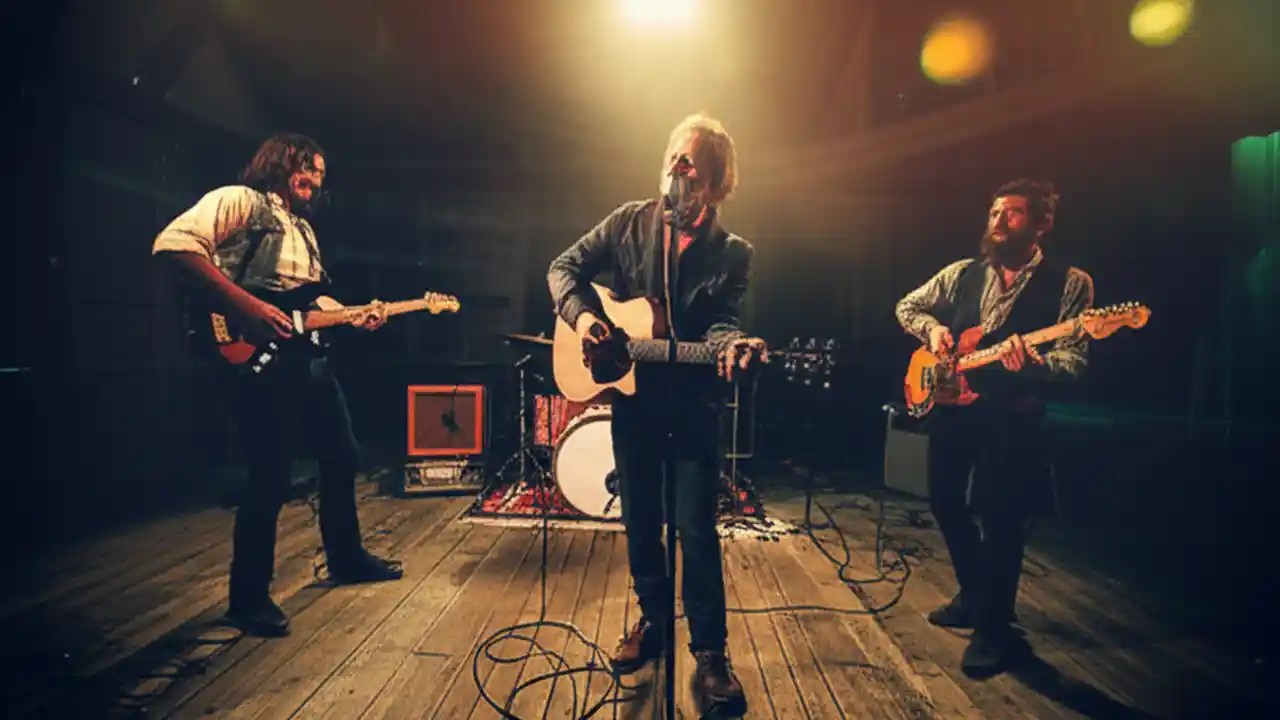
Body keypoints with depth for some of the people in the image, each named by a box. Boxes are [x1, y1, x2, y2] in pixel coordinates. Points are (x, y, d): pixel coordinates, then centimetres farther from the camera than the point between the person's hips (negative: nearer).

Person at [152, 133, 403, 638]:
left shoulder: (303, 229, 24)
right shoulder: (239, 200, -2)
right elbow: (173, 243, -18)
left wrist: (355, 317, 10)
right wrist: (245, 304, -24)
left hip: (309, 358, 9)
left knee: (342, 458, 14)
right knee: (272, 477, -7)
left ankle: (347, 558, 33)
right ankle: (249, 599, 13)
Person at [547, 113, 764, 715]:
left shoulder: (732, 253, -1)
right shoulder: (630, 221, 3)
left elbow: (721, 321, -11)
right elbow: (565, 267, 5)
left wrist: (730, 346, -35)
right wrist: (581, 314, -15)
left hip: (693, 402, -2)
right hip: (631, 395, 3)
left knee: (697, 527, -2)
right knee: (640, 518, 14)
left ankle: (709, 652, 15)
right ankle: (652, 620, 34)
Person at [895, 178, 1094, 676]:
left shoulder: (1070, 283, -3)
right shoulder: (961, 273, 8)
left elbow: (1074, 361, -10)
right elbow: (907, 306, 19)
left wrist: (1033, 363, -32)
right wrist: (932, 329, -1)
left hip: (1013, 416, -4)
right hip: (951, 405, 5)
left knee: (1000, 517, -5)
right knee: (945, 501, 12)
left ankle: (994, 628, 17)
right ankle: (974, 593, 37)